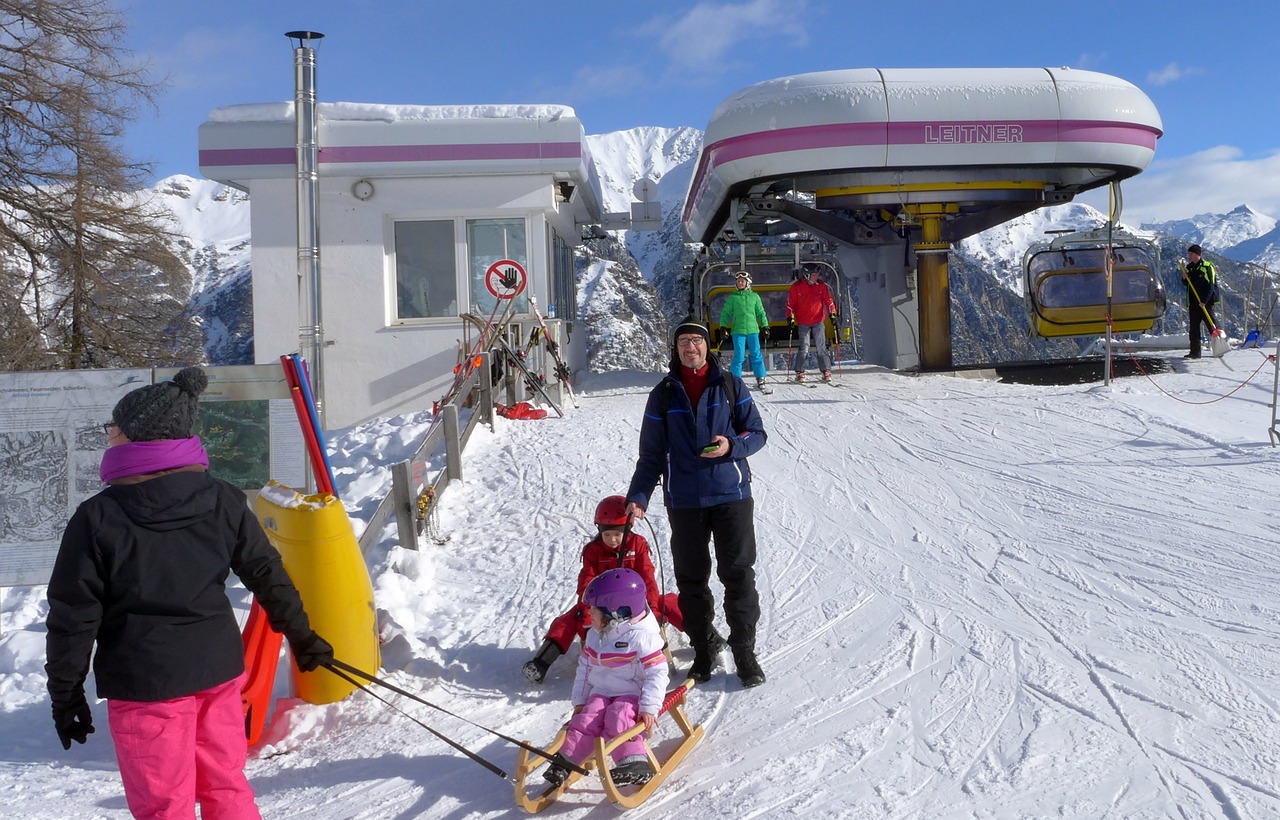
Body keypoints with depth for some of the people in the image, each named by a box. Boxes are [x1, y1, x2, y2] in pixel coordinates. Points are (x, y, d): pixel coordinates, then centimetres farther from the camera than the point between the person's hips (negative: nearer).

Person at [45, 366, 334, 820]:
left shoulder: (97, 518, -13)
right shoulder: (222, 500, -2)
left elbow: (73, 615, -8)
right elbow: (268, 574, 5)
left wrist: (66, 694, 4)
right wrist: (301, 635, 16)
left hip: (144, 683, -4)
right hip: (218, 668, 4)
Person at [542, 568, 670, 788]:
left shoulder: (642, 637, -15)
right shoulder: (595, 635, 8)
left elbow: (657, 673, -17)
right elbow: (584, 668, 15)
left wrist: (649, 707, -23)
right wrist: (580, 700, 10)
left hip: (632, 694, -6)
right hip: (601, 693, 6)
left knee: (618, 720, -31)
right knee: (586, 719, -17)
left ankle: (635, 763, -35)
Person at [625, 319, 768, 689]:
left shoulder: (730, 385, 4)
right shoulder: (663, 394, 7)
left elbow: (757, 432, 7)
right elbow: (651, 453, 9)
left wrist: (732, 446, -15)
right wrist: (638, 497, -1)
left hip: (732, 495, -1)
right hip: (684, 502, 1)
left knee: (738, 574, -1)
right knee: (691, 578, 6)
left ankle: (744, 651, 11)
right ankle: (703, 649, 19)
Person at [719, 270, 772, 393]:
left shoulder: (754, 296, 9)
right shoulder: (732, 297, 5)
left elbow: (760, 312, 14)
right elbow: (725, 313, 7)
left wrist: (765, 326, 9)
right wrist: (723, 326, -3)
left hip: (753, 330, 2)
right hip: (738, 331, -2)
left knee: (756, 356, 3)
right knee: (739, 357, -7)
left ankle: (760, 381, 11)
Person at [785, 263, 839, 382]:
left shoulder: (821, 285, 0)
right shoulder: (797, 286, -6)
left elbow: (828, 300, 5)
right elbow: (791, 303, 0)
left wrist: (832, 313, -5)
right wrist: (790, 317, -6)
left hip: (818, 322, 1)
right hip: (803, 323, -1)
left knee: (821, 348, -1)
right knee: (804, 349, -4)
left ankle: (826, 371, 5)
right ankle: (799, 372, 7)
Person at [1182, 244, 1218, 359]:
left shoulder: (1207, 267, -9)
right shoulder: (1189, 267, 12)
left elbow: (1210, 286, -13)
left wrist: (1204, 301, -19)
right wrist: (1184, 278, -2)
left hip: (1205, 302, -6)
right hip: (1193, 302, 7)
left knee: (1212, 326, -1)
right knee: (1193, 328, 4)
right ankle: (1195, 352, 6)